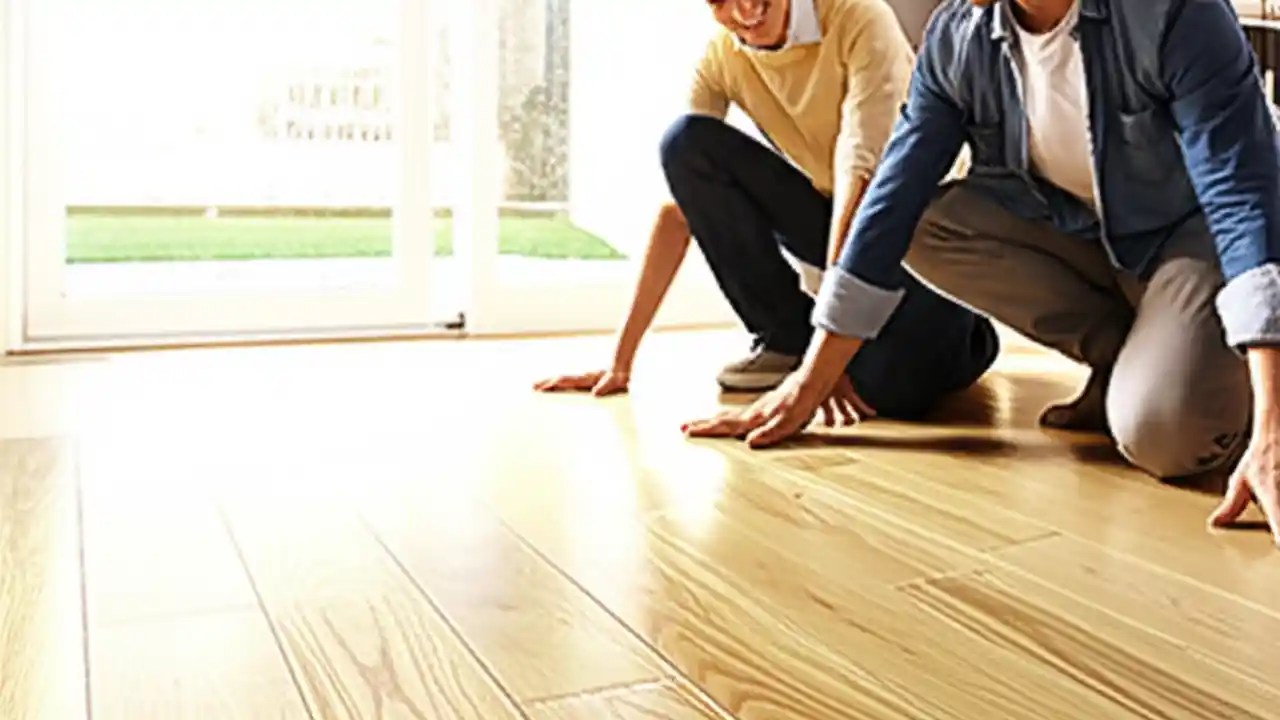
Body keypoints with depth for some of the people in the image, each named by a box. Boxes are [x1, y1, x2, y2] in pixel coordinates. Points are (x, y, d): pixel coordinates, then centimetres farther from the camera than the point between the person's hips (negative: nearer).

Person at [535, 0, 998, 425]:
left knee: (890, 384, -32)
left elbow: (863, 176, -31)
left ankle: (961, 327, 7)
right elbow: (680, 202, -11)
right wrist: (622, 359, -14)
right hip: (830, 216, 5)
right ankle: (786, 336, -4)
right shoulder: (720, 54, -8)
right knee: (685, 143, -17)